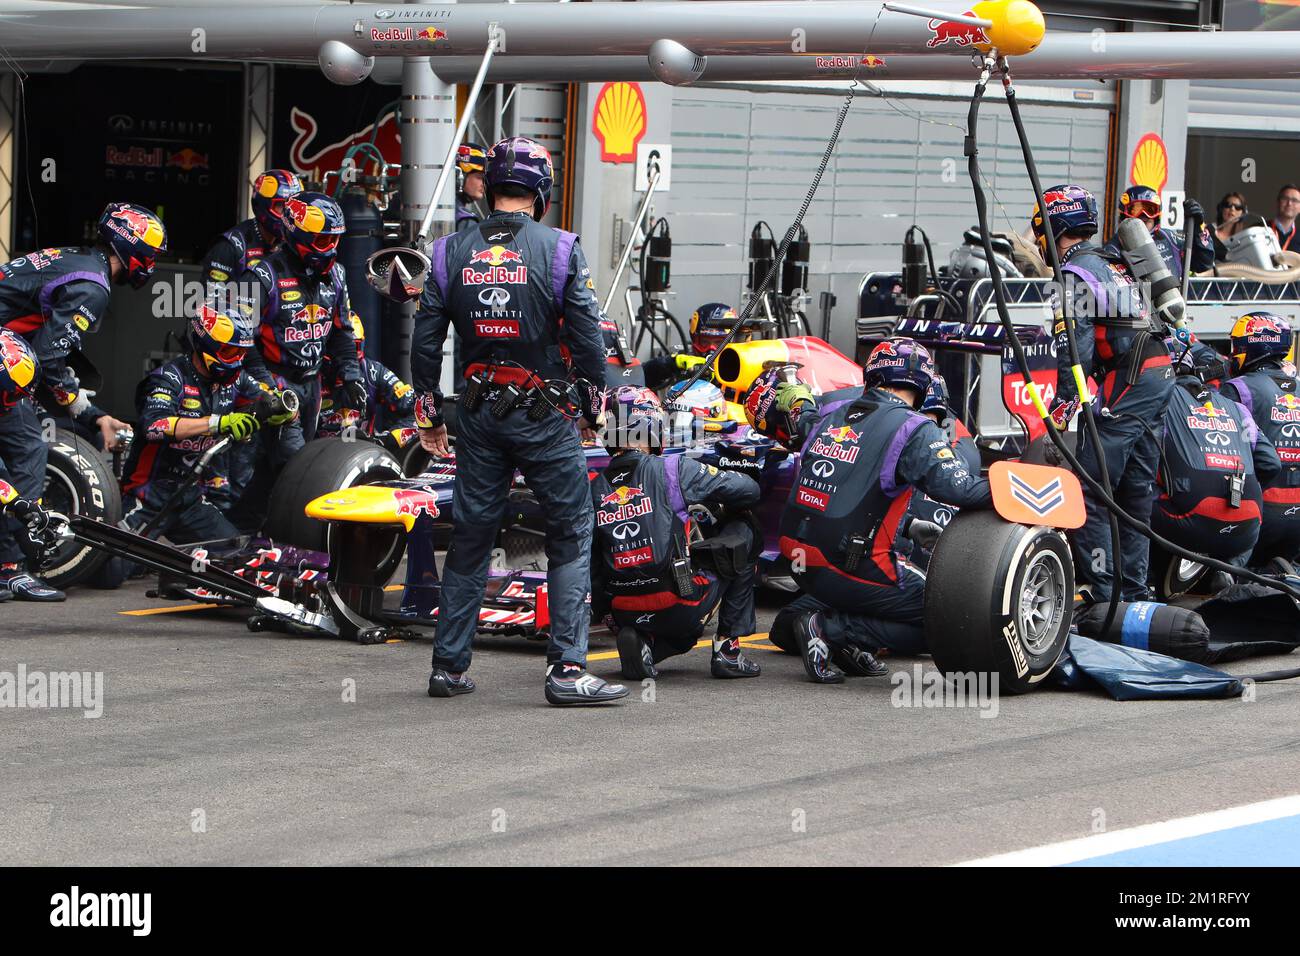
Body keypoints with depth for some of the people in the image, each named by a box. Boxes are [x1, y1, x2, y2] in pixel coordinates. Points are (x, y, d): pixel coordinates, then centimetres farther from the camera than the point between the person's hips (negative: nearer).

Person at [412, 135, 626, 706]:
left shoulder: (452, 252, 3)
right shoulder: (559, 251, -7)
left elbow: (425, 339, 4)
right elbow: (586, 336, -7)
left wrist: (428, 414, 13)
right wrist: (594, 405, 6)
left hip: (478, 415, 4)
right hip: (544, 416, -4)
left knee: (471, 537, 13)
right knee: (571, 536, 3)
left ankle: (449, 665, 15)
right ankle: (567, 669, -5)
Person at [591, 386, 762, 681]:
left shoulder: (594, 488, 7)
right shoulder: (674, 469, -5)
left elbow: (592, 564, 10)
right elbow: (747, 490, -2)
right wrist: (720, 509, 20)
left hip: (626, 615, 6)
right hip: (681, 608, -6)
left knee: (682, 637, 39)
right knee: (740, 534, 17)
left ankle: (642, 642, 3)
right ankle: (728, 649, 12)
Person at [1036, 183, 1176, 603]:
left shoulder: (1076, 272, -6)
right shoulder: (1114, 261, 22)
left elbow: (1075, 343, -13)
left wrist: (1063, 403, -10)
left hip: (1127, 380, -9)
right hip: (1161, 374, 9)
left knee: (1089, 488, -7)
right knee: (1136, 488, 15)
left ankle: (1102, 591, -10)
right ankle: (1134, 589, 19)